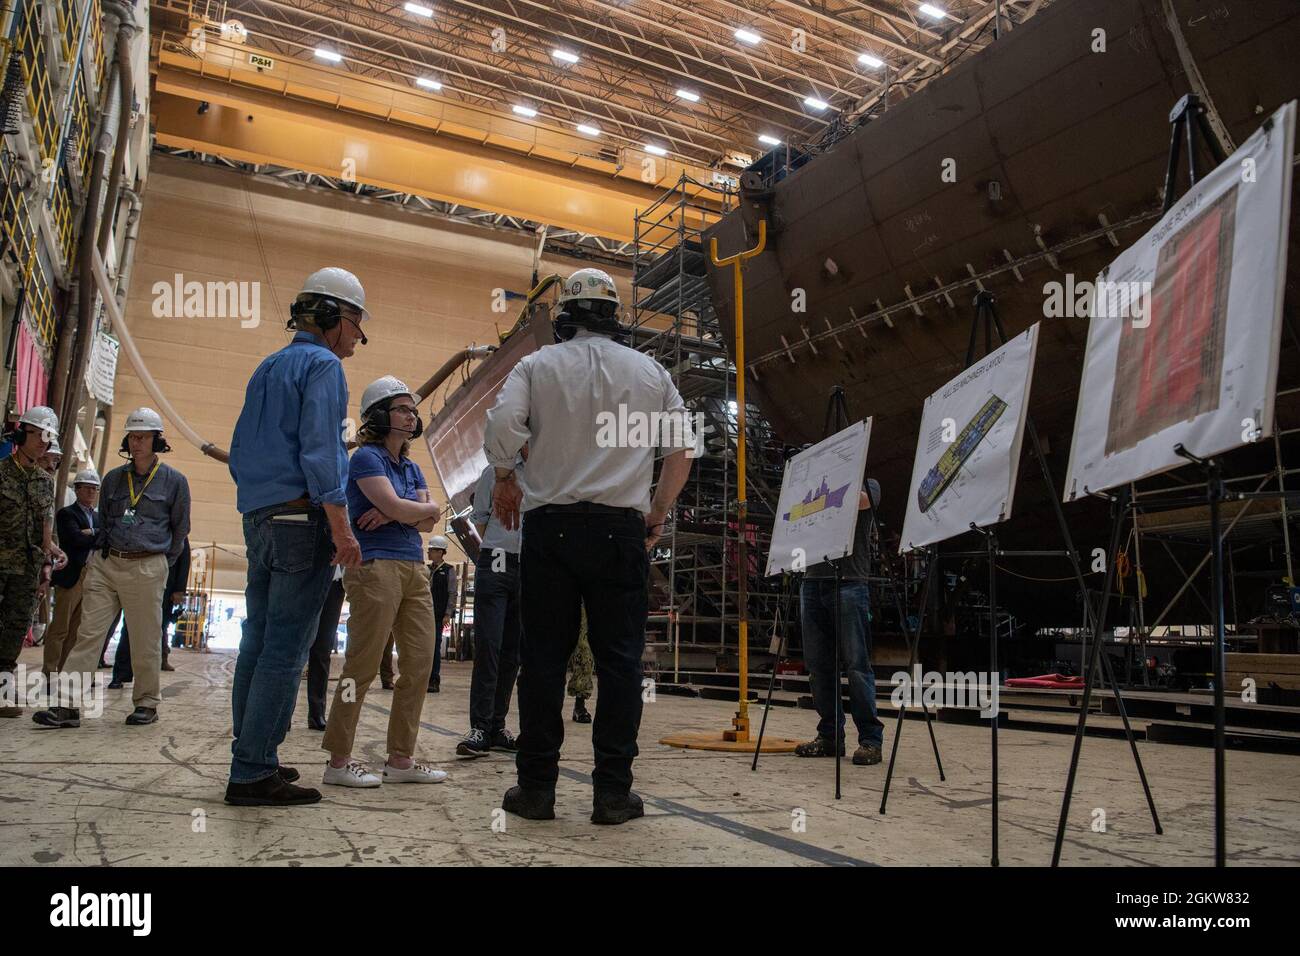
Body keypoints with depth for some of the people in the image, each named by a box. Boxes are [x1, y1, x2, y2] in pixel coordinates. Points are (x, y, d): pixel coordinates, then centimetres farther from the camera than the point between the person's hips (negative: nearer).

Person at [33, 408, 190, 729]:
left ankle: (147, 703, 15)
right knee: (88, 633, -2)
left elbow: (179, 529, 7)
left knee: (145, 640, 3)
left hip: (147, 569, -4)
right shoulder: (113, 478, 13)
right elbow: (103, 522, 23)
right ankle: (68, 705, -1)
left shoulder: (174, 480, 1)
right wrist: (101, 556, 15)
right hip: (105, 564, 4)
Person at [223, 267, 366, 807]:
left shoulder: (266, 368, 20)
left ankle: (253, 758, 18)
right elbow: (318, 452, -17)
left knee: (258, 642, 10)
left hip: (260, 519, 9)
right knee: (285, 650, -7)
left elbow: (239, 450, 21)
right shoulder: (323, 366, -7)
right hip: (303, 520, -9)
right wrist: (342, 530, -18)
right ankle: (252, 773, -5)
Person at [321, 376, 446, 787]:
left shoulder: (411, 467, 20)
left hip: (415, 568, 8)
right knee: (362, 665, -5)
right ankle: (339, 761, 4)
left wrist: (396, 513, -9)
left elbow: (427, 523, 9)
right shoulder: (366, 457, -3)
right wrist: (428, 508, 3)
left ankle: (401, 759, 15)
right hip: (376, 567, -8)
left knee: (419, 664, 6)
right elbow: (395, 507, -15)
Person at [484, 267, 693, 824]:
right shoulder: (650, 371, 11)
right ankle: (613, 792, 6)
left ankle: (536, 786, 10)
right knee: (619, 659, 3)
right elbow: (681, 448, 7)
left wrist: (505, 479, 10)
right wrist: (657, 512, 16)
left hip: (549, 523, 0)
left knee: (544, 656, 5)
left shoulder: (538, 365, 5)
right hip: (621, 527, 1)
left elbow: (501, 428, -8)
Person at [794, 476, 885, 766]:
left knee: (857, 664, -7)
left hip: (849, 582, -4)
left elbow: (857, 500, -12)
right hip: (812, 581, 5)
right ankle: (829, 736, 13)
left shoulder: (868, 486, 10)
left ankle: (870, 739, -1)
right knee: (818, 665, 5)